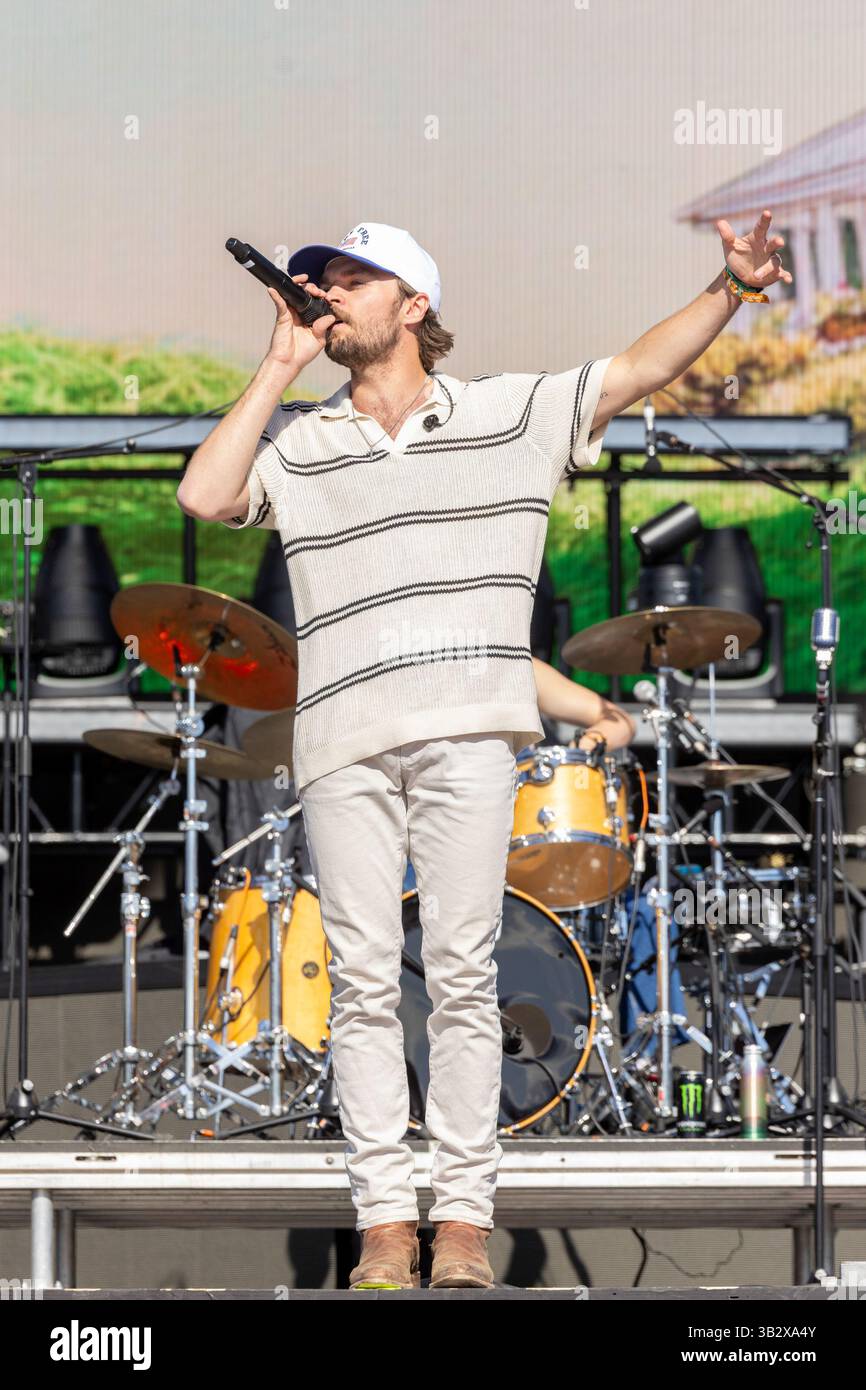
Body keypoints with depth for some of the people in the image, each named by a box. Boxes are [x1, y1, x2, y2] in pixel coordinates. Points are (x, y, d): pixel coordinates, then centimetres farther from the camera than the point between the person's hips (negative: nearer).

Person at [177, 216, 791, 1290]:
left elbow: (640, 368, 12)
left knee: (463, 975, -3)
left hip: (468, 730, -1)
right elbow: (204, 496, -1)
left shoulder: (512, 413, 13)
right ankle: (384, 1217, 1)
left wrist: (731, 287, -2)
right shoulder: (297, 442, 15)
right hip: (342, 738, 1)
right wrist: (280, 366, 4)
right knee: (361, 981, -2)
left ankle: (464, 1214, 2)